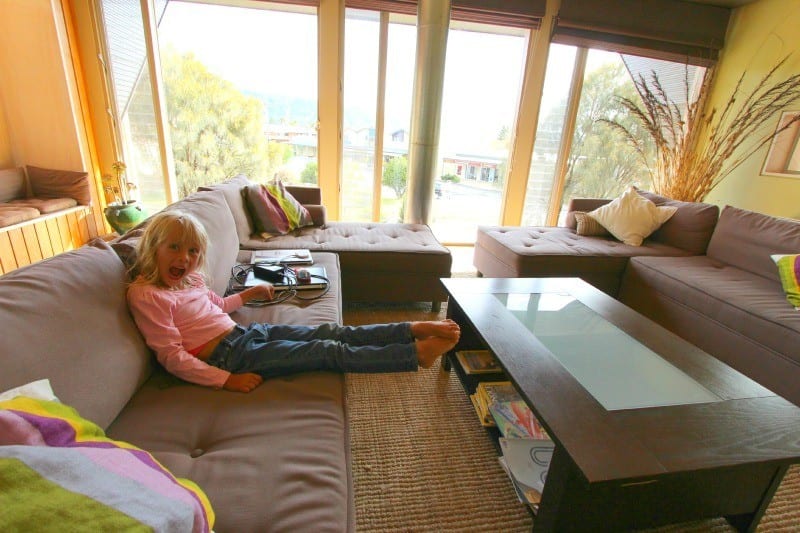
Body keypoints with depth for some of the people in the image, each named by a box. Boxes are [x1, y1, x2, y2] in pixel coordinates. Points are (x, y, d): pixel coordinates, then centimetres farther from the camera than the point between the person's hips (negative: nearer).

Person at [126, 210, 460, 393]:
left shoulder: (191, 279, 10)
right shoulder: (144, 295, -12)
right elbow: (172, 356, -15)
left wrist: (251, 293, 23)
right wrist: (227, 380, -21)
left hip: (246, 332, 8)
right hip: (229, 357, -8)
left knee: (333, 333, -6)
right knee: (328, 352, -15)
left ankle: (414, 329, -4)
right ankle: (416, 353, -12)